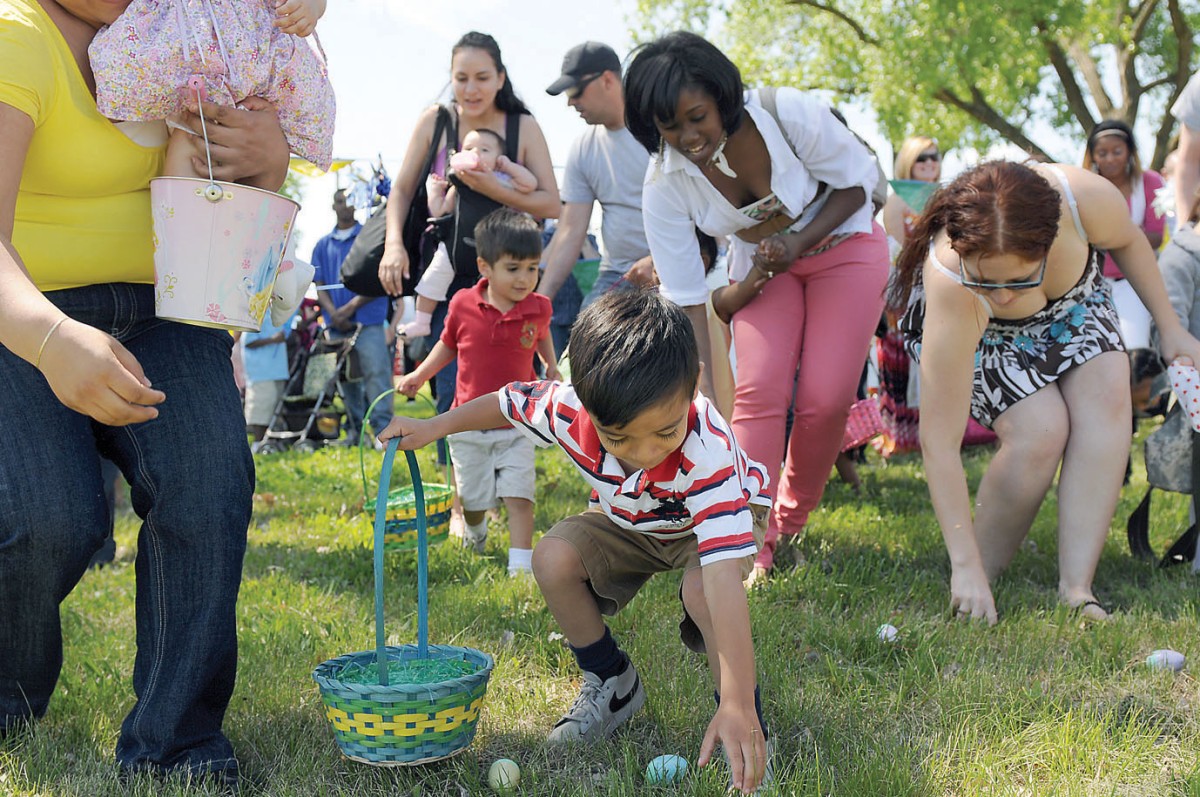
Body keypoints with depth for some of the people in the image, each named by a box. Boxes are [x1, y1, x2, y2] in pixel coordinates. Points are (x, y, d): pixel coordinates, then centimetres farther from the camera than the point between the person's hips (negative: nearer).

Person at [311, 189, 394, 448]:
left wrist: (351, 306, -13)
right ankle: (354, 429, 14)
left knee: (376, 373, -13)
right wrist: (333, 313, -7)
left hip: (368, 321, -4)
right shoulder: (323, 245, 16)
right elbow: (320, 286, 12)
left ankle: (383, 428, -15)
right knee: (345, 378, 8)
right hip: (336, 325, 4)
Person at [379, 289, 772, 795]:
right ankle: (612, 686, 4)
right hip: (629, 521, 5)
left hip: (723, 518, -5)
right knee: (554, 557, -20)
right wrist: (432, 428, 0)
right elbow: (508, 402, -7)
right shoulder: (569, 410, -34)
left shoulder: (709, 454, -46)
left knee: (701, 589, -37)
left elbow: (723, 578, -55)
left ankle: (746, 718, -12)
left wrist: (737, 706, -61)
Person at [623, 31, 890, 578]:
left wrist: (798, 245, -25)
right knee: (759, 391, -16)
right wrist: (702, 388, -23)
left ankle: (790, 527, 11)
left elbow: (858, 179, -13)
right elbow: (685, 297, -19)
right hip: (763, 265, 2)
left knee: (825, 400, -11)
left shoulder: (788, 114, -31)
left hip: (841, 243, -2)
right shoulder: (665, 184, -23)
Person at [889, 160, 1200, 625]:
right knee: (1041, 432, -24)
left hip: (1072, 297, 4)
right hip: (976, 334, -4)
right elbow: (939, 443, -40)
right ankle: (980, 578, -5)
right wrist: (965, 565, -40)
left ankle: (1076, 587, -20)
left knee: (1107, 395, -21)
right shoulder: (950, 289, -44)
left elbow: (1127, 241, -9)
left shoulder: (1088, 199, -38)